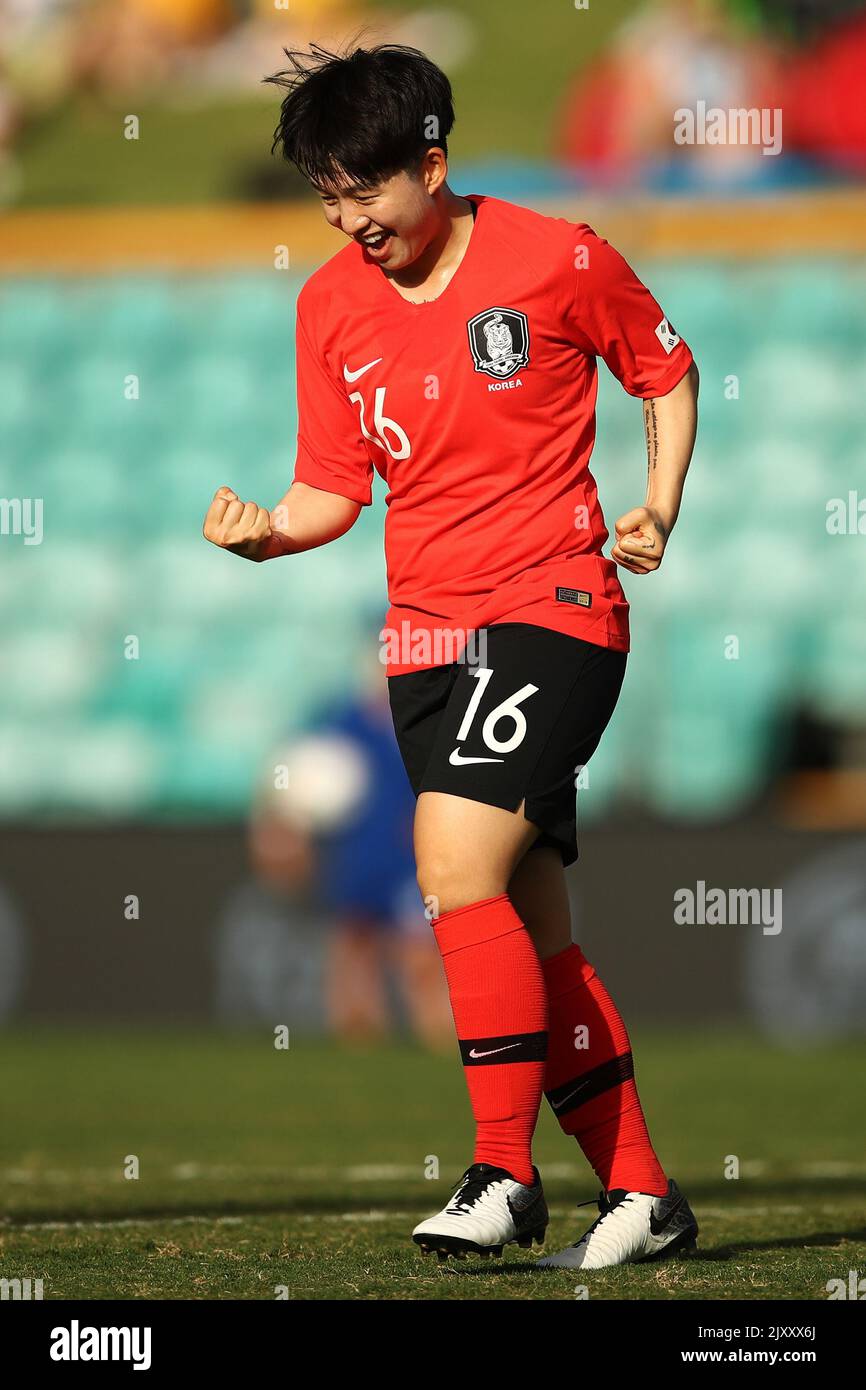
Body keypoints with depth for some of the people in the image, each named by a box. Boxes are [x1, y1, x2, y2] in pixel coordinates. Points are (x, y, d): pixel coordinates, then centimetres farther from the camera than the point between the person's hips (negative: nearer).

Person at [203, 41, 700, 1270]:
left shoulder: (557, 260, -6)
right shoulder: (330, 305, 6)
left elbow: (665, 370, 10)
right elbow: (333, 488, 11)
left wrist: (659, 507, -1)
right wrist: (266, 532, -9)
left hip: (553, 607, -5)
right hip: (426, 637, 6)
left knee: (457, 867, -22)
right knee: (533, 933, 6)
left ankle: (505, 1174, -15)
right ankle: (642, 1193, 13)